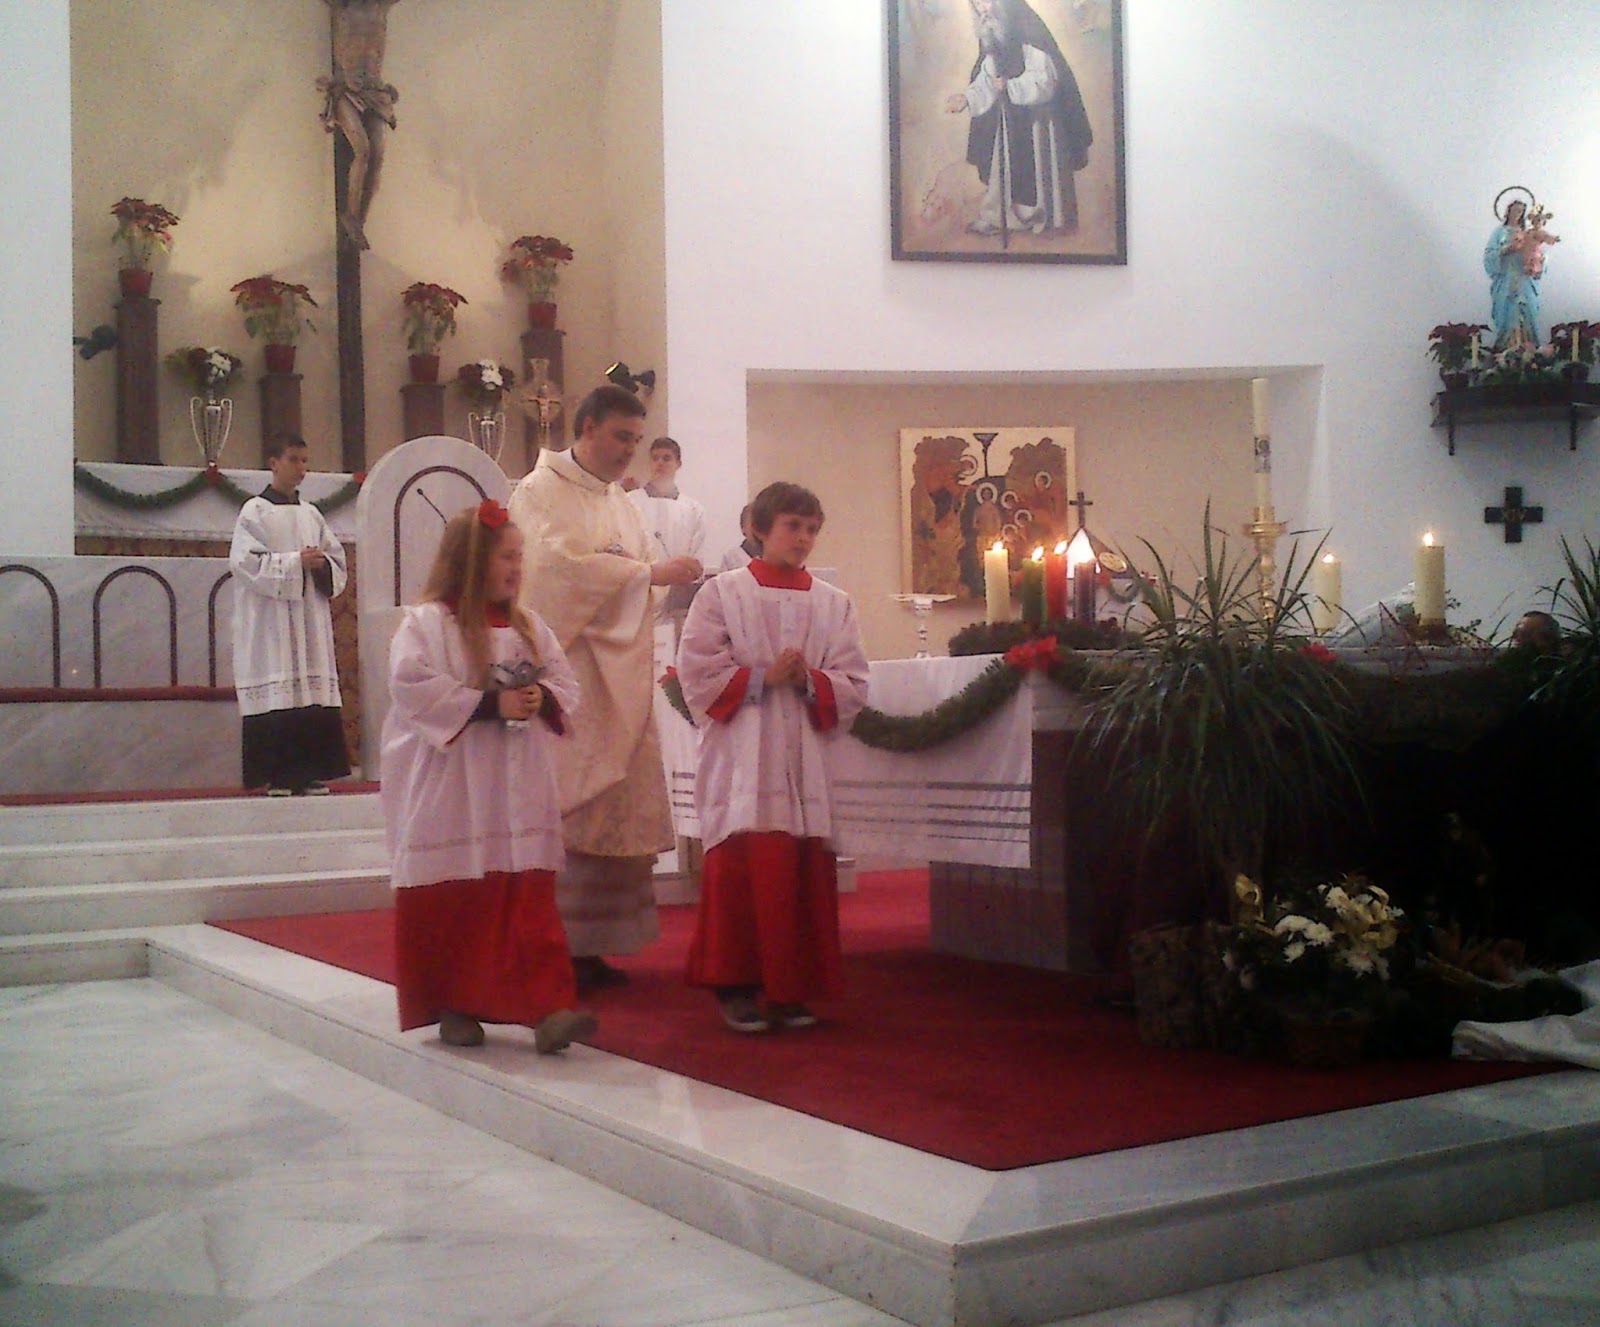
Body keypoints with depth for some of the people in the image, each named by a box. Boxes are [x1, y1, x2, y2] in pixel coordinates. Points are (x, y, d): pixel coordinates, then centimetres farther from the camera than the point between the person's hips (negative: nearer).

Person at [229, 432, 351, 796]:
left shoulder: (312, 515, 15)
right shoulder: (255, 511, 0)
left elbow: (338, 561, 15)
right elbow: (245, 561, -10)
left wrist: (321, 563, -7)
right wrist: (295, 562, -16)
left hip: (310, 619, 5)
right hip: (271, 620, -5)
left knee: (315, 695, 0)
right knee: (277, 695, -9)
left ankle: (311, 772, 4)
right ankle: (277, 775, -5)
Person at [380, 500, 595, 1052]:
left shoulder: (528, 625, 13)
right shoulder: (427, 623, -6)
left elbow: (567, 685, 12)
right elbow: (415, 689, -18)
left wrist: (541, 698, -10)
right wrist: (491, 703, -20)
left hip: (519, 794, 5)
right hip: (451, 794, -5)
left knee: (529, 899, -1)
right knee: (452, 902, 4)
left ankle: (546, 1009, -4)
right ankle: (451, 1007, 18)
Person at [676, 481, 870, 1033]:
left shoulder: (833, 604, 12)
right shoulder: (721, 593, 4)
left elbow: (853, 686, 7)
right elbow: (699, 673, -4)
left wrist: (808, 681, -10)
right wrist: (761, 679, -11)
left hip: (806, 757, 3)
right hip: (740, 755, -3)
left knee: (804, 871, 2)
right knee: (740, 869, -8)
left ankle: (792, 989, 12)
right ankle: (735, 987, 3)